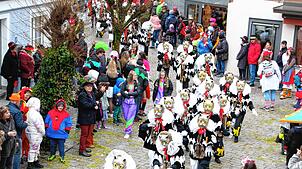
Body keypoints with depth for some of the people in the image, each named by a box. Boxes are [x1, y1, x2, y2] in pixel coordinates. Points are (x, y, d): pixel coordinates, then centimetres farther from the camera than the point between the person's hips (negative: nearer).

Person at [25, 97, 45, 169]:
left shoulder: (29, 112, 10)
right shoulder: (35, 114, -22)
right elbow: (39, 125, -21)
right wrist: (43, 132, -7)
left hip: (31, 133, 10)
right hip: (35, 134, -10)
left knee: (36, 149, 20)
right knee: (33, 149, -3)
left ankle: (36, 162, 31)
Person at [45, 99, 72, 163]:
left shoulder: (66, 115, -3)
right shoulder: (51, 112, 0)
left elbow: (68, 124, 3)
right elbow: (47, 121, 9)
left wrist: (67, 130, -1)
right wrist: (47, 128, 8)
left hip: (61, 134, -2)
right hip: (52, 133, 2)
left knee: (61, 145, 4)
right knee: (52, 145, 15)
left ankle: (62, 156, 16)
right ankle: (52, 155, 32)